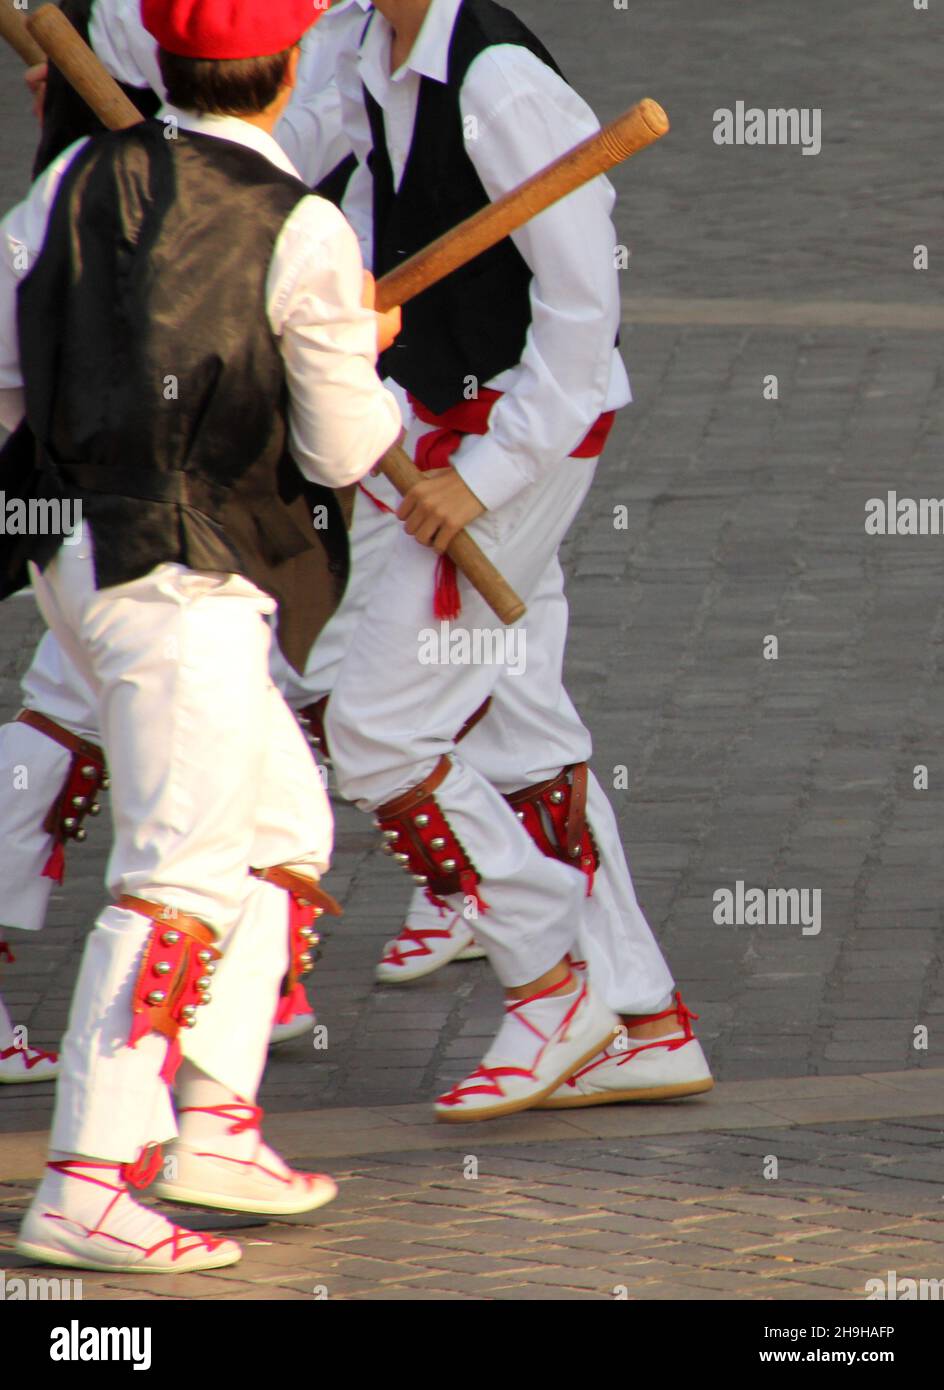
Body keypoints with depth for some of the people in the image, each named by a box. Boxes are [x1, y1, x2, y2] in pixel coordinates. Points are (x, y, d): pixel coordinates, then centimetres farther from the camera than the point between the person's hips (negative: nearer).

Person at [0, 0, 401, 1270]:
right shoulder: (302, 236, -11)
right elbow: (342, 451, -4)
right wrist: (370, 357, 15)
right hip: (185, 581, -7)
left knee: (285, 828, 19)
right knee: (181, 875, -6)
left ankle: (217, 1126, 17)